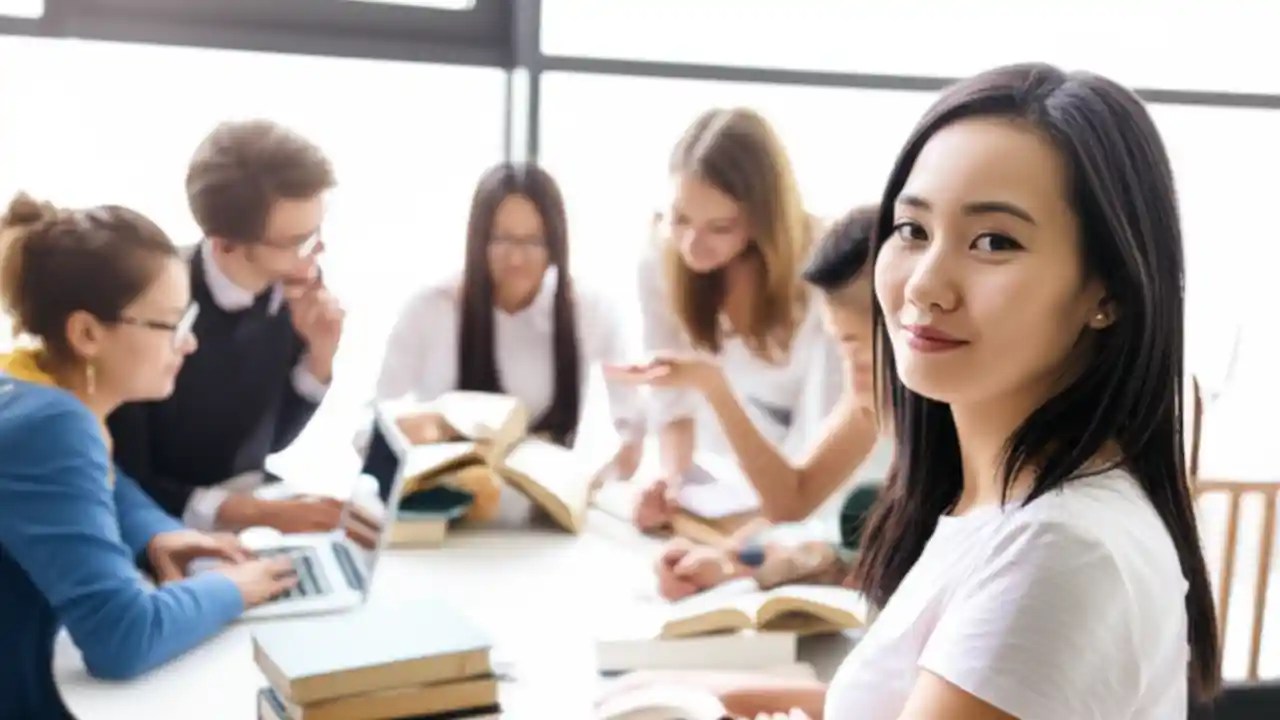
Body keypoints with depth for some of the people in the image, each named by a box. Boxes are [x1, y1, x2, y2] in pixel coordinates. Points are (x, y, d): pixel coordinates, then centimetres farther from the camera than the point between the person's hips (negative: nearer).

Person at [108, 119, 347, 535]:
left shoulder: (297, 286, -8)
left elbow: (274, 438, 5)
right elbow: (122, 485, -17)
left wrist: (319, 355, -11)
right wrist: (254, 514, -27)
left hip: (255, 501, 6)